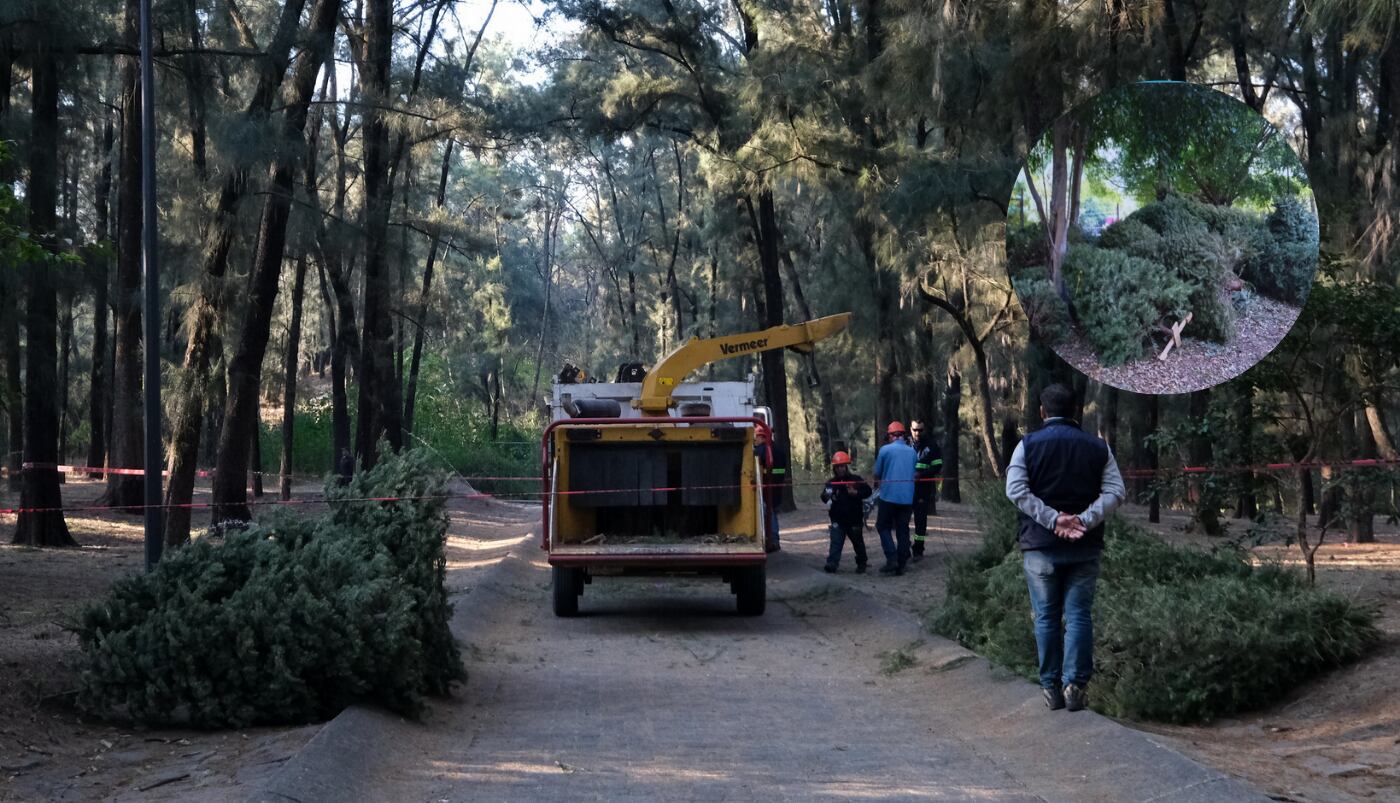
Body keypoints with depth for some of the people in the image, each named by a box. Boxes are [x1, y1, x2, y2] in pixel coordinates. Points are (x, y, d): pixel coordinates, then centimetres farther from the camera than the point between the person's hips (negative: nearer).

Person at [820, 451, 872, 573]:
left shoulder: (856, 479, -2)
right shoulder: (831, 482, 3)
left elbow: (867, 491, -3)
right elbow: (824, 496, -3)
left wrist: (856, 493, -19)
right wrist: (828, 496, -27)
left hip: (854, 518, -1)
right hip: (837, 519, 1)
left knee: (858, 542, 12)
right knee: (835, 542, -10)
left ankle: (861, 564, 27)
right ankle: (831, 564, -14)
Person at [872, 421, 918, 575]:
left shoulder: (885, 449, -5)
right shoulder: (913, 452, 6)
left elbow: (877, 473, 3)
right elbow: (914, 473, 14)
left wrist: (878, 483, 24)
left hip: (889, 495, -4)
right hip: (908, 497, 4)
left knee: (883, 527, 7)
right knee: (903, 530, 9)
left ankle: (892, 558, -10)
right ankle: (901, 565, 7)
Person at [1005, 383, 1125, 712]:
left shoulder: (1028, 445, 0)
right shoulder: (1098, 447, 5)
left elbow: (1016, 490, -12)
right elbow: (1114, 492, -5)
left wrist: (1053, 519, -15)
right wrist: (1084, 521, -13)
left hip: (1040, 546, -1)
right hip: (1085, 548, 1)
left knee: (1046, 617, 6)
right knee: (1079, 615, 4)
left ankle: (1051, 687, 8)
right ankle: (1076, 685, -3)